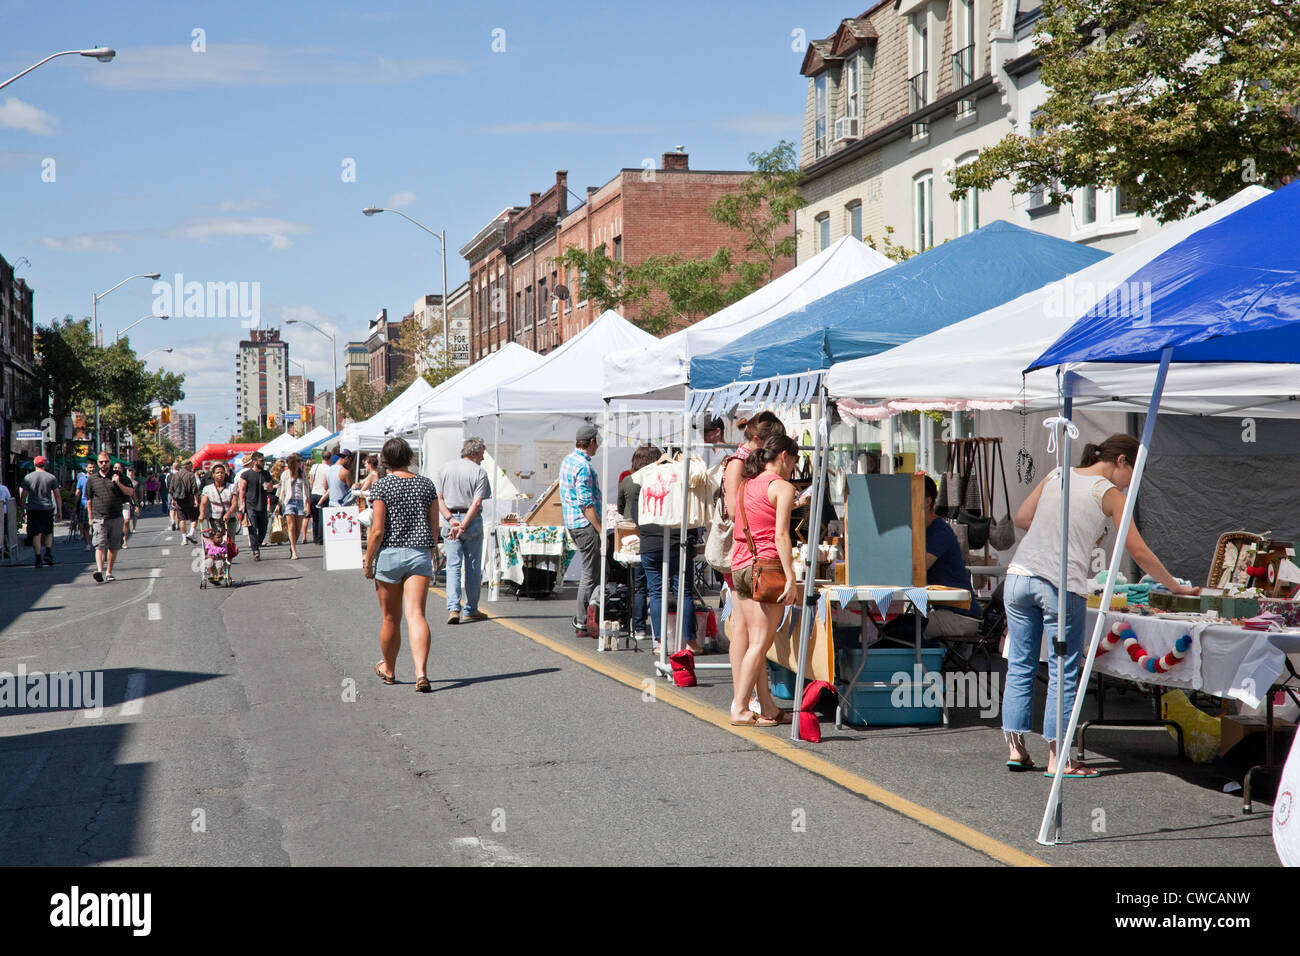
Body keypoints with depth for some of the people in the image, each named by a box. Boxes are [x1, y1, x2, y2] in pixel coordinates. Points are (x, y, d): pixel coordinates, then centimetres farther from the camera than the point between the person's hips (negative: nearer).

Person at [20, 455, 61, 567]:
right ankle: (48, 553, -1)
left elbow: (23, 496, 0)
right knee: (48, 532, 16)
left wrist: (22, 508, 12)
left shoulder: (27, 477, 0)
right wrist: (59, 510, 7)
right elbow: (57, 496, 1)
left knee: (36, 534, 1)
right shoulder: (51, 478, 1)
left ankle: (38, 558, -3)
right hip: (47, 509, 0)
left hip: (33, 509, 0)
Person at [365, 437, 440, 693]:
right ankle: (421, 672, -24)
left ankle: (388, 669, 31)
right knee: (416, 614, -6)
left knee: (390, 618, 12)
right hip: (420, 555, 2)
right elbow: (435, 527, 8)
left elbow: (377, 530, -10)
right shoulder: (426, 484, 6)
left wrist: (368, 562, -1)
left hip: (389, 554, -2)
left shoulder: (381, 486, -6)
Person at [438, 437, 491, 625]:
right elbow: (477, 503, -14)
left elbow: (439, 499, 1)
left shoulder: (445, 470, 8)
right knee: (473, 567, 8)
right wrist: (463, 525, -15)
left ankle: (453, 608, -13)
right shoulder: (479, 472, -5)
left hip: (451, 519, 3)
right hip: (472, 521, -3)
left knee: (453, 566, 2)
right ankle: (470, 610, 13)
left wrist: (451, 520, -7)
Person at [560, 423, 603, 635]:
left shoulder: (567, 460, 13)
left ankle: (580, 617, 20)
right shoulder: (583, 466, -18)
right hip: (585, 524, -10)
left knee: (591, 571, 17)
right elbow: (586, 504, -22)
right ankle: (582, 624, 0)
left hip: (571, 522, 10)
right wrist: (601, 532, -20)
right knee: (591, 574, -4)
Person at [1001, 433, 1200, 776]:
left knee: (1020, 666, 12)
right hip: (1062, 586, -5)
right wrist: (1176, 587, 10)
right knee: (1063, 674, 3)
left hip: (1019, 576, 5)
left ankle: (1016, 748, 16)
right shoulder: (1109, 494, 0)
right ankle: (1057, 758, 5)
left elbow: (1021, 519, 17)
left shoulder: (1056, 475, 13)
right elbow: (1139, 553, 1)